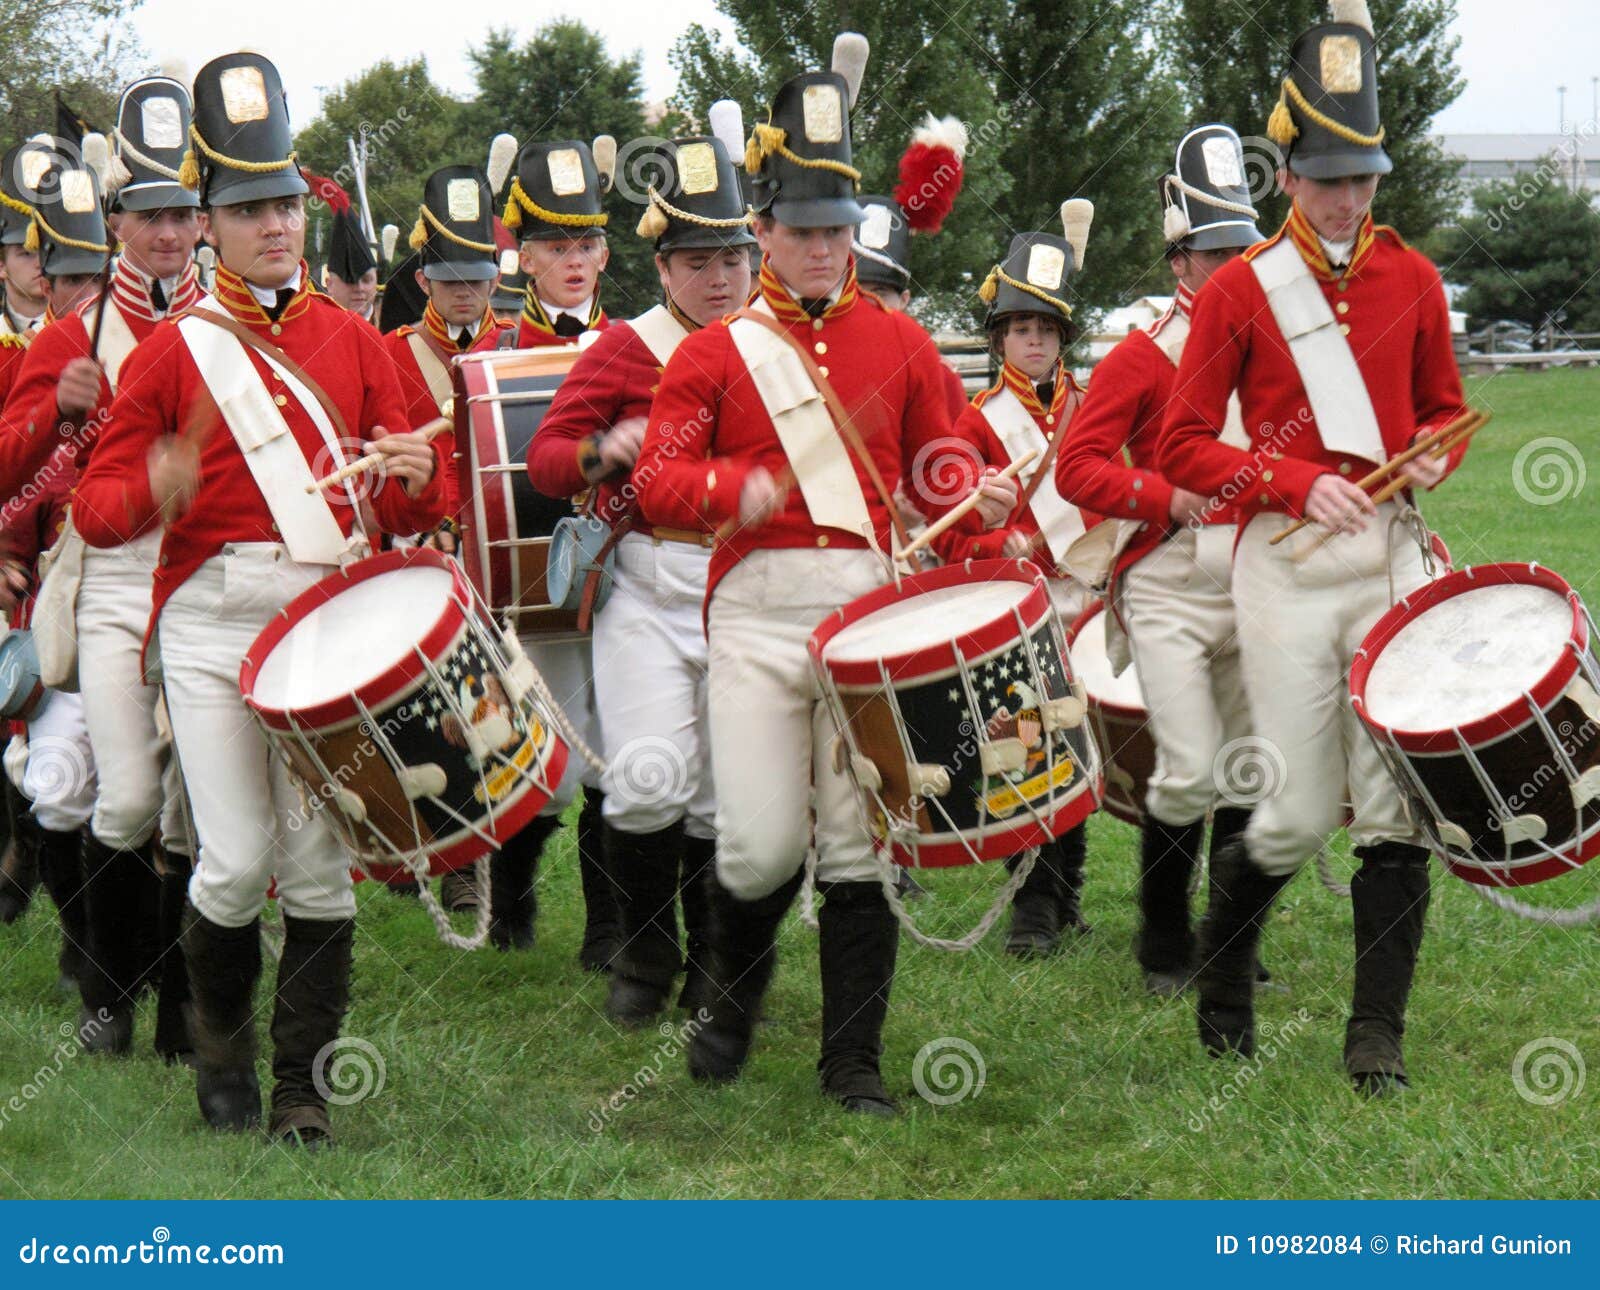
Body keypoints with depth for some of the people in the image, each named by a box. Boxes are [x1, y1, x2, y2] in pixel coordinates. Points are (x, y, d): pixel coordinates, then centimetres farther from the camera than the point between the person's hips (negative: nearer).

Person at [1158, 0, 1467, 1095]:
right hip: (1286, 561, -3)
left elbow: (1445, 409, 22)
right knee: (1298, 814, -3)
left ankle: (1378, 1033, 4)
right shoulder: (1241, 292, -1)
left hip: (1395, 553, 3)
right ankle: (1222, 974, 24)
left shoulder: (1412, 280, 9)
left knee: (1396, 806, -3)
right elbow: (1184, 449, -1)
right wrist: (1301, 483, -15)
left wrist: (1433, 458, -2)